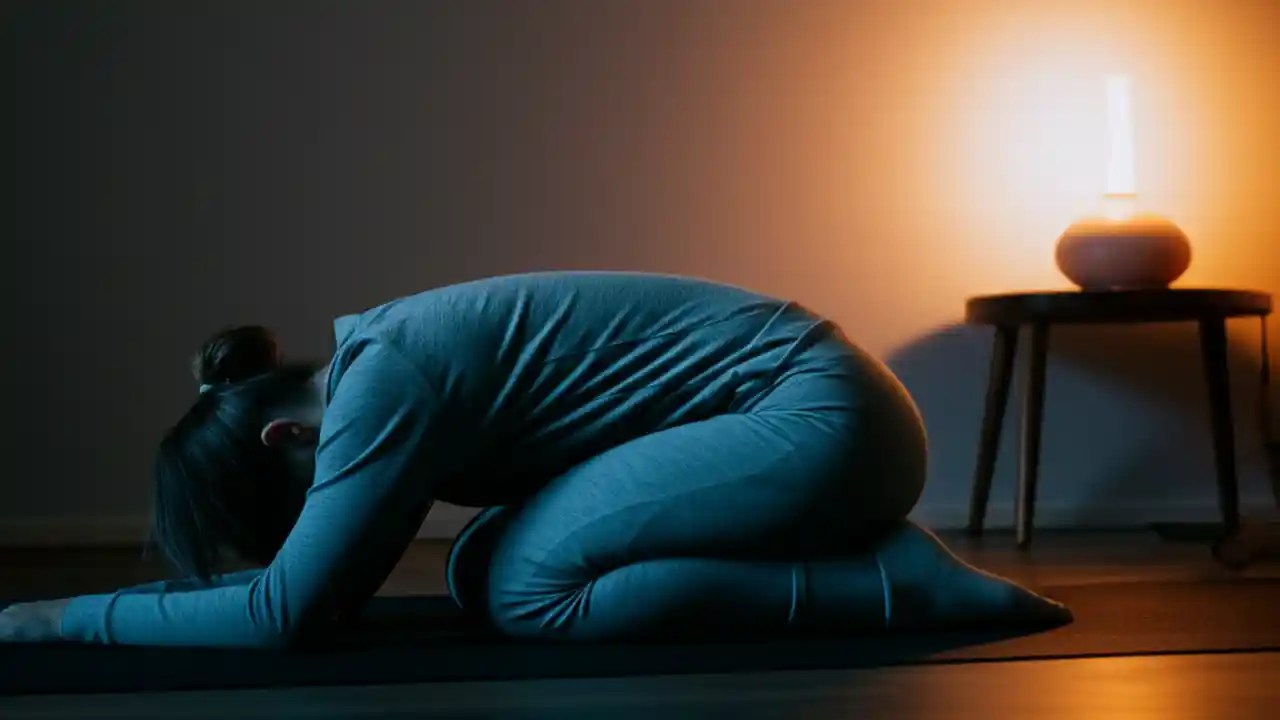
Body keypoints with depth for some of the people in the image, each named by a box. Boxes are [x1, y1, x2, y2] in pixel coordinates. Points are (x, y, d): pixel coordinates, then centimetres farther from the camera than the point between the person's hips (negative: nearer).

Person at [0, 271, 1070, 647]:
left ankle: (900, 583, -14)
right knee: (481, 570, 4)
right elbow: (316, 582, 22)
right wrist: (137, 593, 15)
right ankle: (853, 548, 7)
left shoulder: (386, 383, -18)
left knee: (526, 588, -19)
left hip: (823, 415, -10)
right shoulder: (380, 368, 11)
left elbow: (290, 612, -19)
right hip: (801, 410, 10)